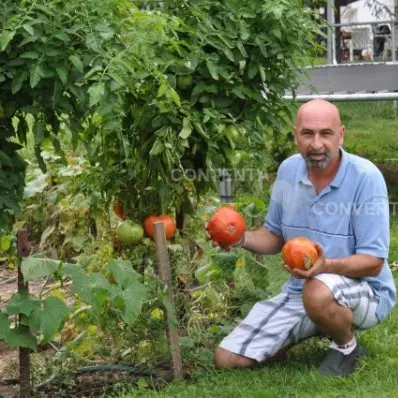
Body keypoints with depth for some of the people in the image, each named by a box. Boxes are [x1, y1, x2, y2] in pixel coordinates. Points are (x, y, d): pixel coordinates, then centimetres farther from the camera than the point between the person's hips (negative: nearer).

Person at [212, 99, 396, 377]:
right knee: (227, 359, -2)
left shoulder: (366, 177, -20)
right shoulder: (288, 170, -3)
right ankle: (314, 328, 17)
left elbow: (373, 261, -20)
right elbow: (275, 236, 10)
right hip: (299, 291, 6)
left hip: (363, 290, -5)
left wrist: (326, 266, -38)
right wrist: (242, 239, -11)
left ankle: (346, 346, -7)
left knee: (318, 292, -42)